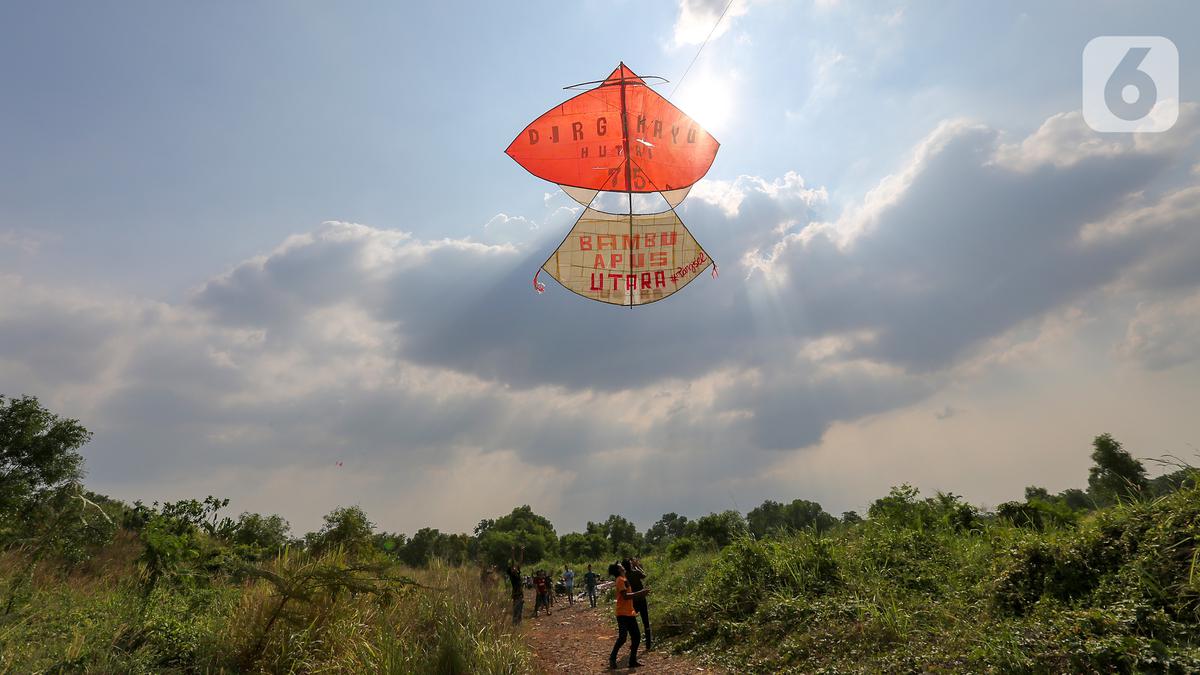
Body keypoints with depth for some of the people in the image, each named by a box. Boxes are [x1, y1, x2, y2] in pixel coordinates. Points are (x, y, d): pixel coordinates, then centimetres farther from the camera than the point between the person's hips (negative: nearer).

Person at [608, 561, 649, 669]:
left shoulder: (624, 579, 18)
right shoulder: (620, 580, -12)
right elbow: (625, 596, -22)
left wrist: (641, 593, 13)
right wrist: (640, 593, -18)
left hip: (630, 613, 10)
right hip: (623, 614, -10)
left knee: (636, 637, 7)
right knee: (622, 638, -11)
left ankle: (633, 661, 13)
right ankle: (612, 658, 4)